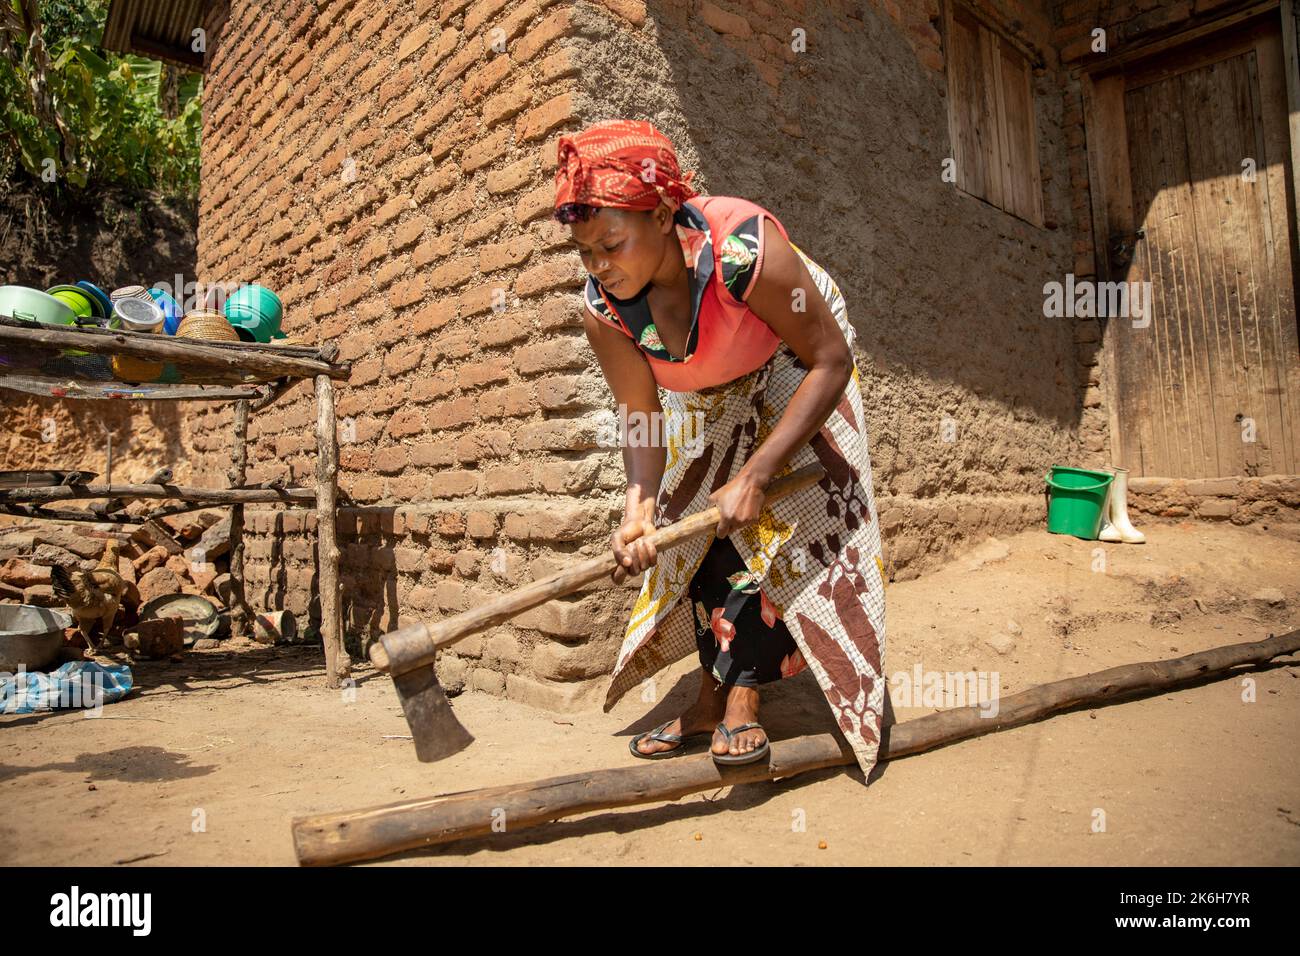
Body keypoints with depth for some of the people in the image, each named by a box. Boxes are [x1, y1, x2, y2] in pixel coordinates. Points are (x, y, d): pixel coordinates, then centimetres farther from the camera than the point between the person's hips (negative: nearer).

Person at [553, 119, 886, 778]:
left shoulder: (745, 249, -40)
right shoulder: (602, 305, -24)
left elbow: (831, 362, -31)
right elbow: (640, 412, -14)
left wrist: (754, 475, -35)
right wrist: (639, 506, -32)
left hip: (792, 373, -4)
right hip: (707, 396, 4)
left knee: (771, 520, -16)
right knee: (699, 527, -3)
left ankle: (739, 698, -7)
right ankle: (711, 702, 6)